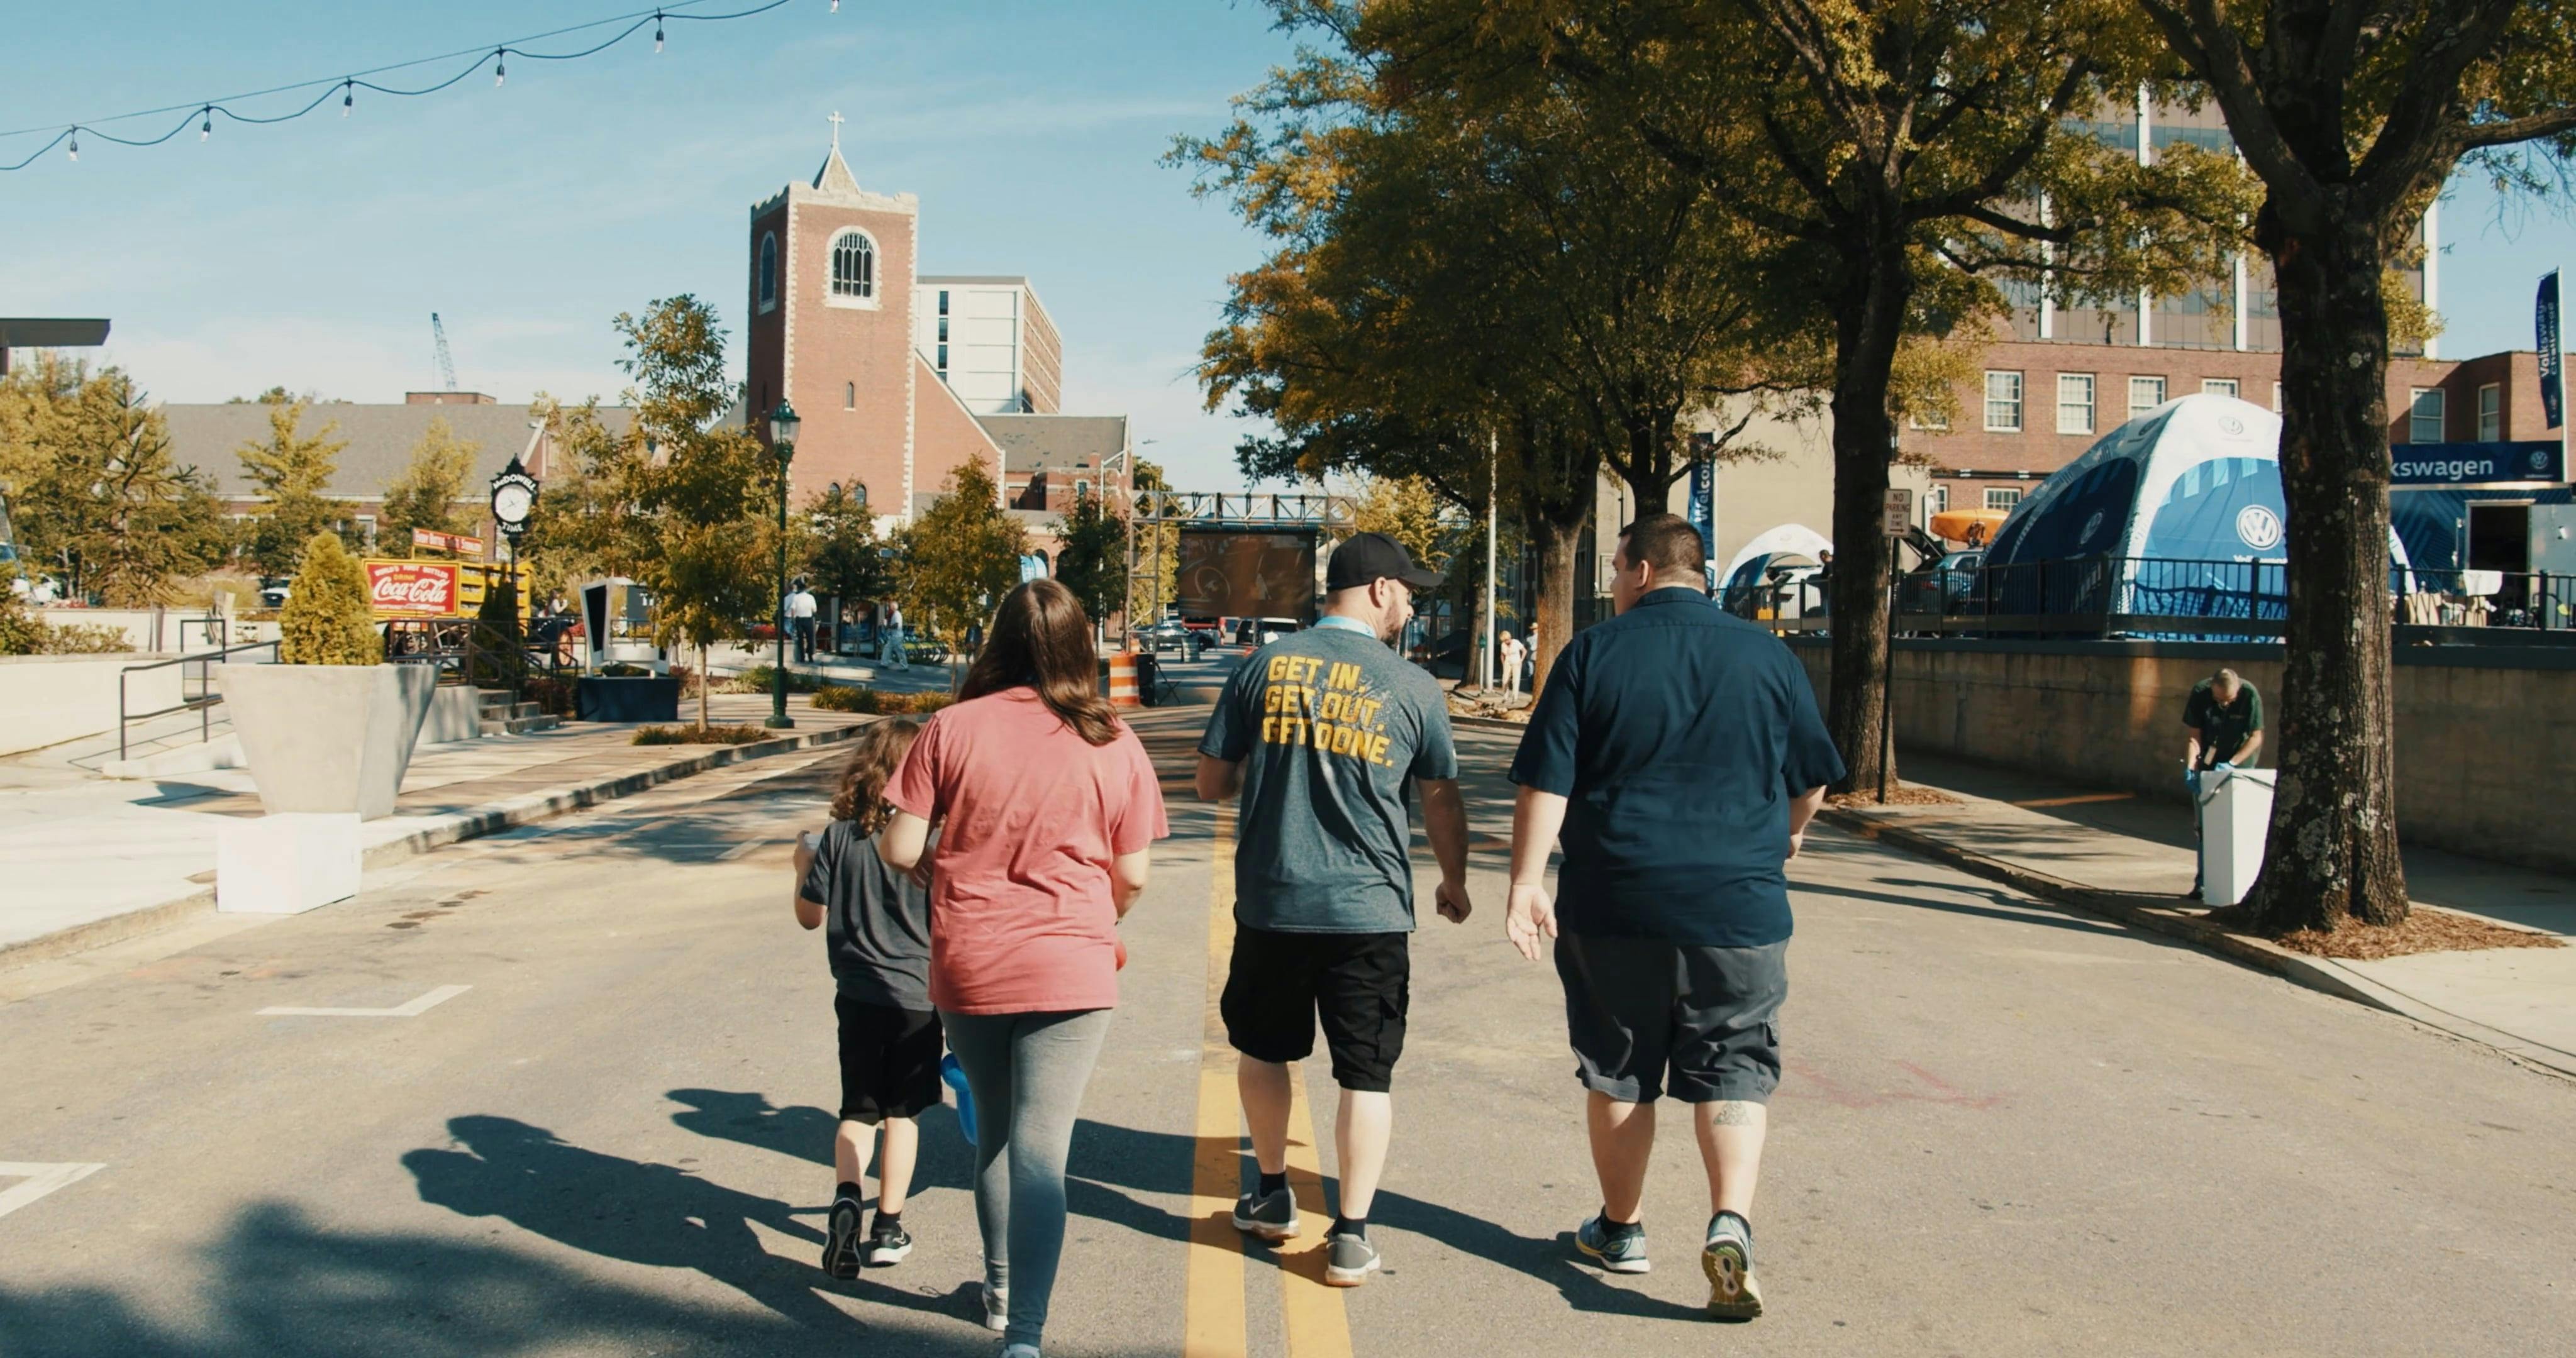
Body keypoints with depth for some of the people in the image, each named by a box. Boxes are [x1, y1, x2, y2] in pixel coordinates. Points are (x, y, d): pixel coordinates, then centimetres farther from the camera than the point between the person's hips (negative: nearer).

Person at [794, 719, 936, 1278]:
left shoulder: (838, 837, -4)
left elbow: (810, 915, 2)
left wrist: (803, 865, 20)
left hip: (857, 995, 1)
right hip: (917, 995, -1)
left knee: (859, 1111, 13)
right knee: (901, 1112, 13)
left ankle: (846, 1199, -11)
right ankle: (888, 1228, 15)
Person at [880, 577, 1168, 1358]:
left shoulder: (952, 729, -5)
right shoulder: (1114, 746, -3)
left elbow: (901, 850, -5)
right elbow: (1132, 875, 1)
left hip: (967, 966, 2)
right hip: (1071, 970, -1)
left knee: (994, 1132, 21)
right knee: (1041, 1149, -1)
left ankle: (1002, 1290, 39)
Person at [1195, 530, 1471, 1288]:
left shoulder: (1264, 666, 1)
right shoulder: (1412, 686, -2)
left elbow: (1211, 783, 4)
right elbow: (1442, 799, 8)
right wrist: (1453, 883, 25)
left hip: (1271, 905, 2)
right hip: (1369, 912, -2)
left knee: (1263, 1050, 22)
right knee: (1366, 1076, 7)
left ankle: (1272, 1197, 34)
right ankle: (1351, 1237, 9)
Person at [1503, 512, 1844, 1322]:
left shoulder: (1594, 654, -3)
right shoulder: (1766, 655, 3)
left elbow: (1546, 783, -7)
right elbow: (1812, 777, 13)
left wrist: (1526, 883, -2)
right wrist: (1789, 833, 32)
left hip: (1613, 906, -1)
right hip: (1738, 905, 1)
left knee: (1617, 1071, 13)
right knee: (1734, 1072, 10)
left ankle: (1621, 1230, 25)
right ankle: (1731, 1223, -9)